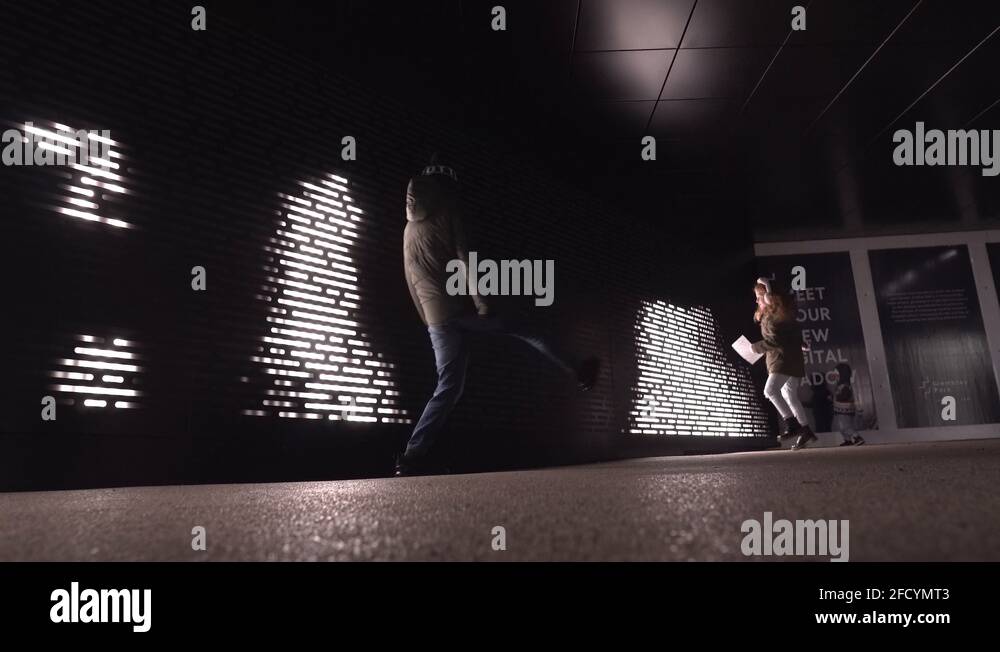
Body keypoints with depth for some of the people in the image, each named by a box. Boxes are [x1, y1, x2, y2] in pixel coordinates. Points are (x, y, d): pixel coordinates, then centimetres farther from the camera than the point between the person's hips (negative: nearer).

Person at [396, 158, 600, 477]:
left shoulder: (409, 229, 21)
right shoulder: (446, 215, 2)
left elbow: (412, 280, 21)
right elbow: (464, 260, -10)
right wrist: (481, 301, -16)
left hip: (436, 318, 5)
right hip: (461, 306, -5)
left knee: (448, 387, 6)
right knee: (524, 331, 12)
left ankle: (414, 455, -2)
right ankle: (575, 372, 15)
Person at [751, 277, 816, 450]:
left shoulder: (775, 316, -15)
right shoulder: (770, 315, 16)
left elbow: (774, 341, -20)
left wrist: (755, 347, -10)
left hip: (785, 361, -11)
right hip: (789, 362, 11)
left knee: (770, 390, -23)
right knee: (790, 397, 11)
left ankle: (791, 423, -21)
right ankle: (805, 431, 15)